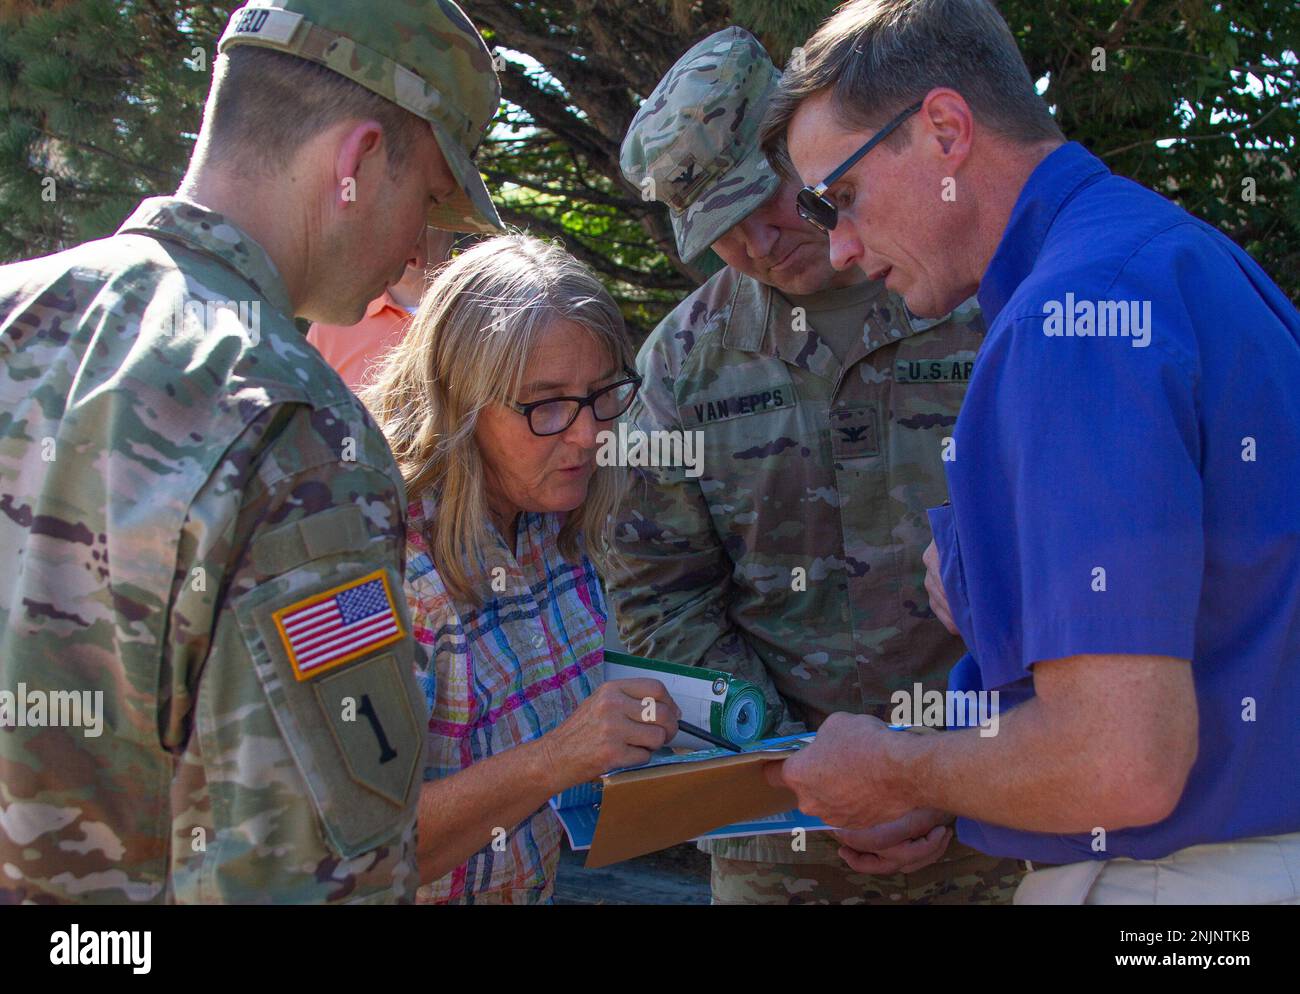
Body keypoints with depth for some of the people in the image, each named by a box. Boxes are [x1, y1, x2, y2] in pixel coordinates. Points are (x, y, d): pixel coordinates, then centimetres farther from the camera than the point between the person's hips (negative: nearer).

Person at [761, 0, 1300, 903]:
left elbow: (1121, 765, -28)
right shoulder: (1187, 256, 10)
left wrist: (898, 774, -10)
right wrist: (989, 590, 10)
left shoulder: (1074, 319, -22)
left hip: (1166, 877, -10)